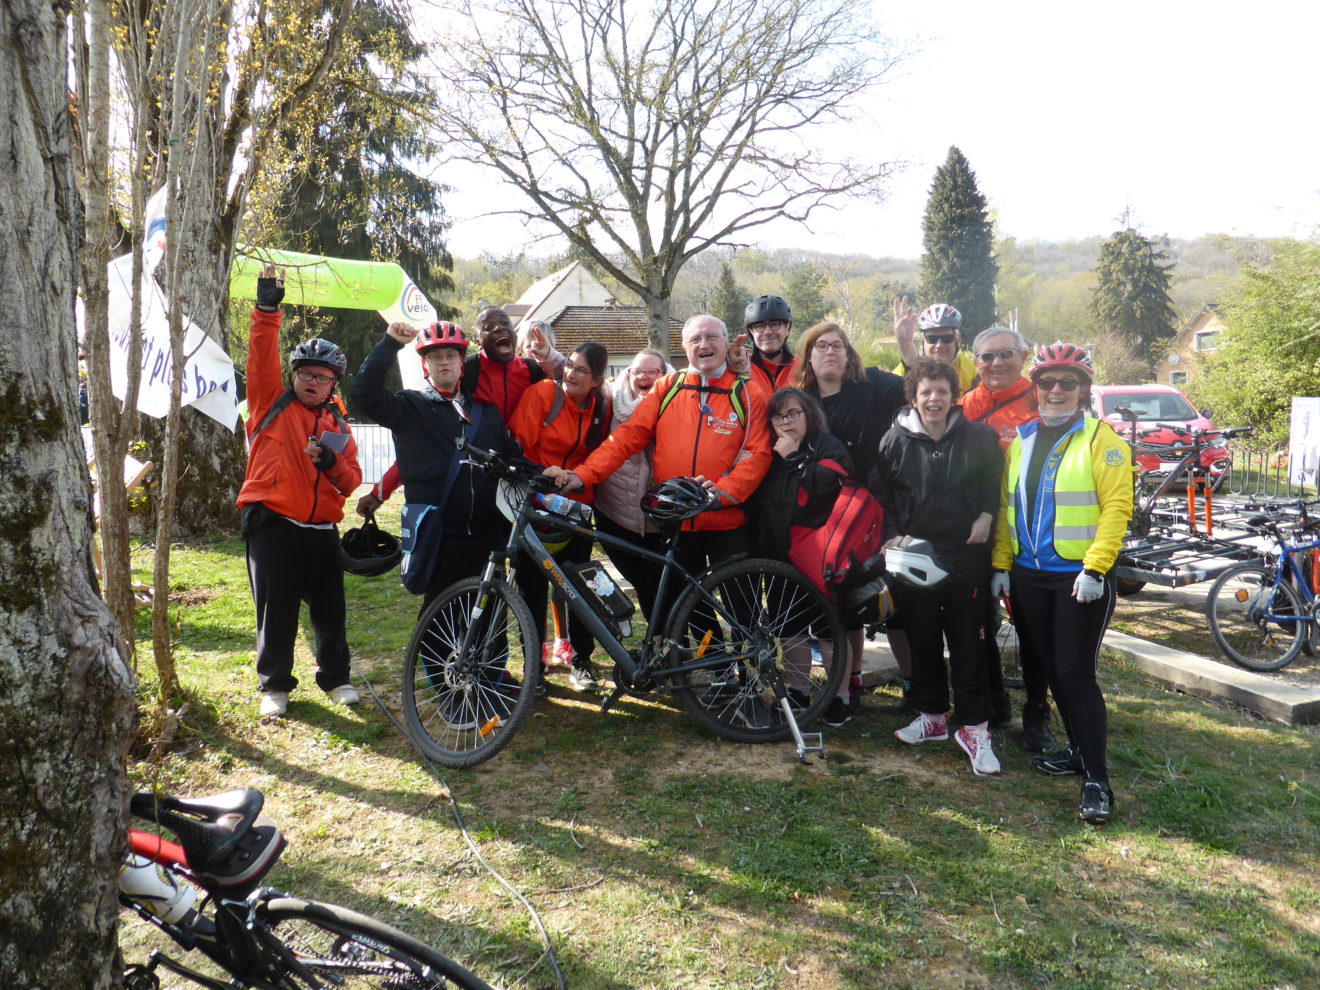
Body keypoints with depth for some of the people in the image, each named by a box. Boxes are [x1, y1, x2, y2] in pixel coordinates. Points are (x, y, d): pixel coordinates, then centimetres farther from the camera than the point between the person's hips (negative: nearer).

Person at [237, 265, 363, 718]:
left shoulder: (338, 424, 14)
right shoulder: (272, 402, 6)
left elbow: (352, 478, 8)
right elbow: (263, 355, -8)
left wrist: (331, 462, -13)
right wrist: (268, 307, -18)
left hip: (321, 528, 3)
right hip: (272, 524, -3)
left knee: (330, 610, 8)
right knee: (276, 611, 3)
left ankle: (335, 677, 26)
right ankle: (275, 684, 20)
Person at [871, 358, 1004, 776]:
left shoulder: (979, 436, 0)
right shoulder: (895, 440, 1)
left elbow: (996, 484, 12)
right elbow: (881, 496, 8)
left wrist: (986, 517, -3)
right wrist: (891, 536, -4)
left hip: (966, 554, -1)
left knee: (968, 642, 1)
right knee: (922, 640, 11)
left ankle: (974, 727, 11)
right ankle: (931, 715, 26)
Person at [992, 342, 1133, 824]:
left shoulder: (1101, 440, -6)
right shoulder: (1021, 439, 11)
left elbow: (1116, 507, -13)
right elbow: (1006, 506, 11)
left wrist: (1095, 568, -20)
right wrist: (1002, 564, 6)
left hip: (1081, 579, -6)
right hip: (1029, 576, 6)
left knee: (1076, 675, -7)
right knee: (1050, 670, 13)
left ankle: (1097, 779, 3)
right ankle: (1079, 750, 29)